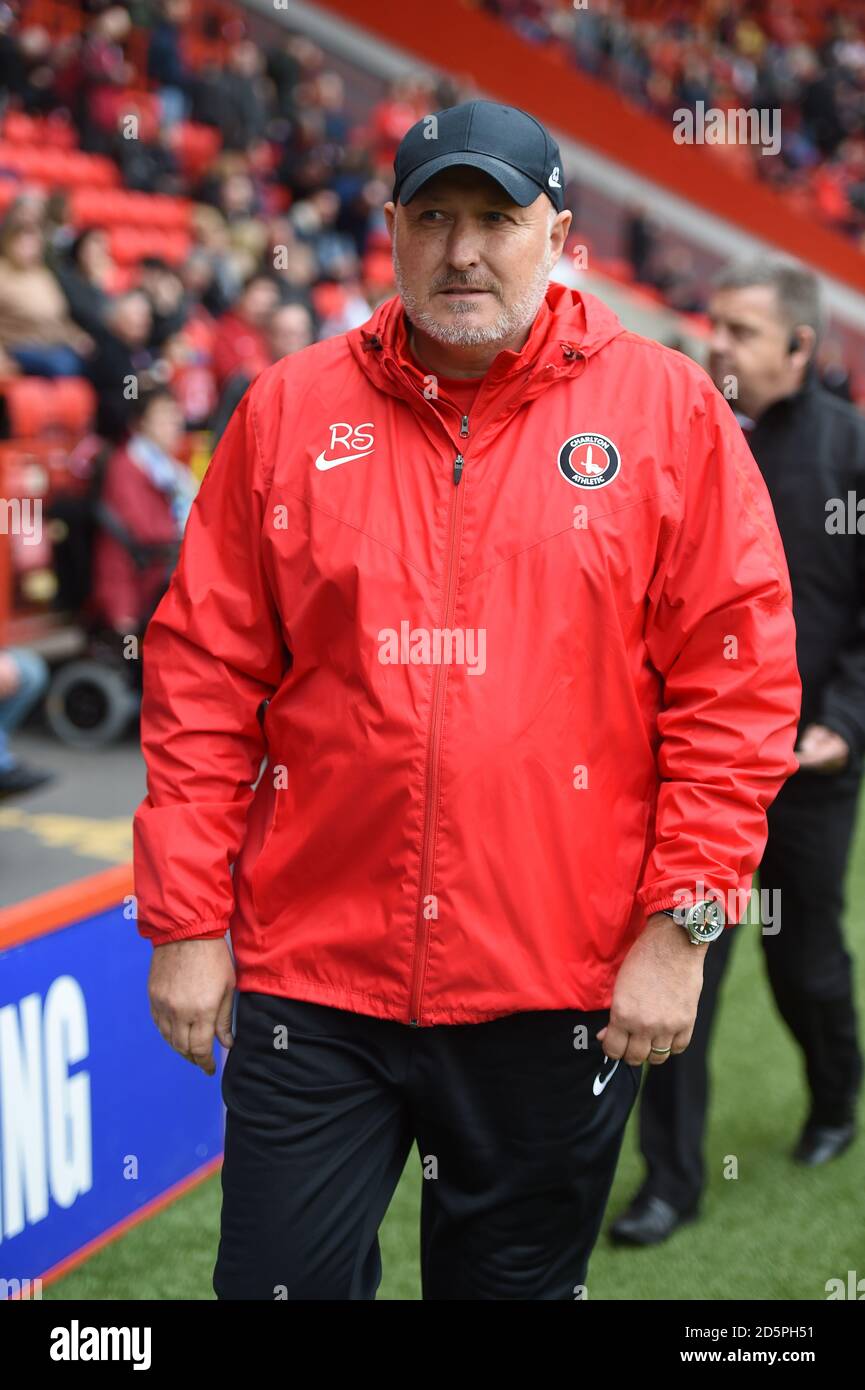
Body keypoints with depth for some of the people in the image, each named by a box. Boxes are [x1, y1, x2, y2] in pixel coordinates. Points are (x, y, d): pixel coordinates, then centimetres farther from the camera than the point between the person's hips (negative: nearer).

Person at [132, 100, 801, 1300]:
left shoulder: (668, 410, 0)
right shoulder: (290, 411, 5)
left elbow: (738, 683, -3)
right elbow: (204, 672, 5)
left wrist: (680, 926, -7)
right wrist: (187, 920, 1)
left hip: (561, 995, -1)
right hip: (309, 973, 1)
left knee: (514, 1280, 14)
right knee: (282, 1279, 6)